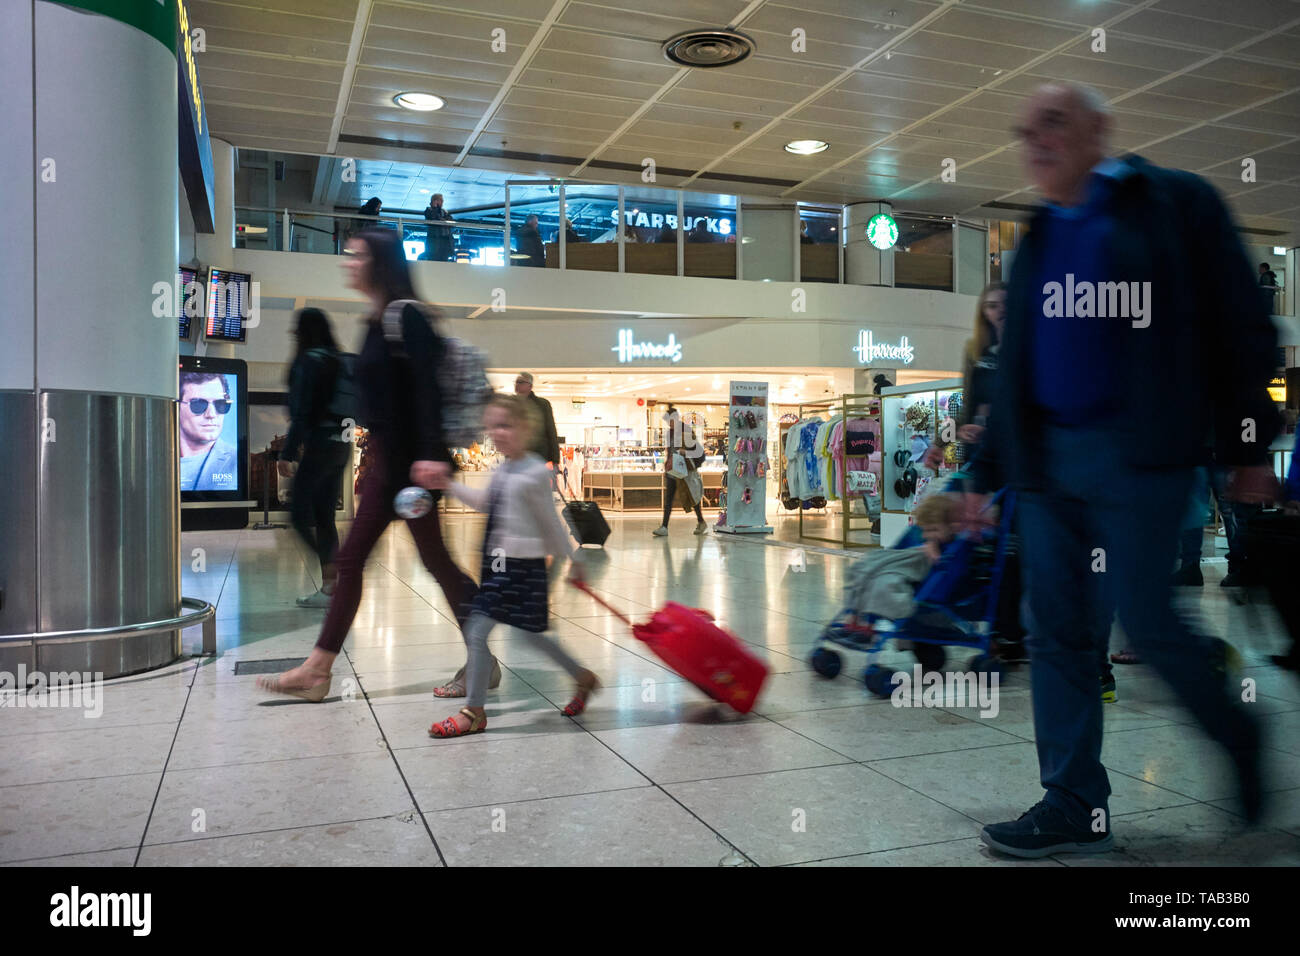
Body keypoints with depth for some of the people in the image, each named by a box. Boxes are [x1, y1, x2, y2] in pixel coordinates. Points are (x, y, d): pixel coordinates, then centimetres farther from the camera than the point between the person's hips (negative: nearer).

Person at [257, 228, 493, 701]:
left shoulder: (407, 316, -12)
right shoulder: (376, 321, 16)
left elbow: (427, 387, -21)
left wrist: (431, 453, -29)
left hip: (408, 459, -10)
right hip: (383, 457, 10)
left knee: (435, 559, 0)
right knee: (350, 559, 10)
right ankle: (317, 670, 16)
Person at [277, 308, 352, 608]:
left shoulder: (309, 361, -9)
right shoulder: (337, 361, 15)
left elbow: (301, 412, -15)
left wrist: (287, 452, -14)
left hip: (320, 444, -8)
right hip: (341, 445, 8)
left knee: (300, 513, -3)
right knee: (324, 516, 10)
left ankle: (334, 577, -12)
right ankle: (329, 586, 10)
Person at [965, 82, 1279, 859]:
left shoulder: (1175, 203, 2)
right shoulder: (1037, 241, 18)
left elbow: (1242, 329, -3)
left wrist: (1248, 446, -9)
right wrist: (985, 475, 17)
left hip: (1138, 452, -6)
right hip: (1047, 457, 6)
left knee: (1144, 619, -7)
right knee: (1059, 633, 4)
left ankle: (1242, 736, 23)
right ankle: (1074, 804, 13)